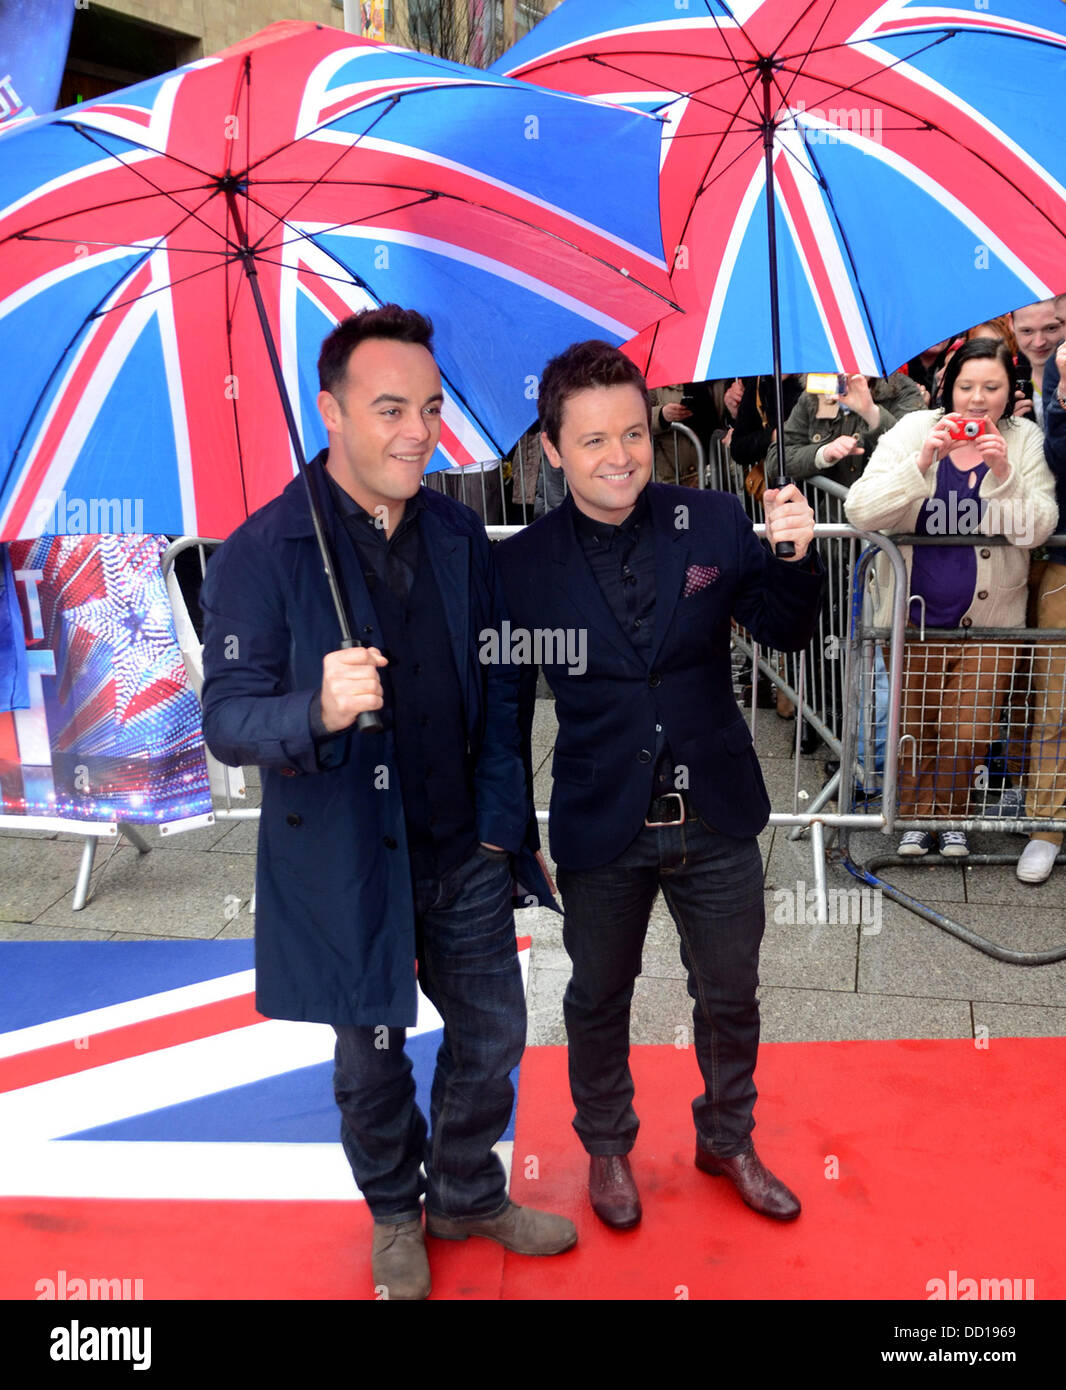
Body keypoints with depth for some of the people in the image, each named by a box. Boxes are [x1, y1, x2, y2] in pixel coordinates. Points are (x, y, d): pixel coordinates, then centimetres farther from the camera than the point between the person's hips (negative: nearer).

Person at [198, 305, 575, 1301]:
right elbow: (226, 718, -16)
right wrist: (317, 712, -37)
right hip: (344, 862, -4)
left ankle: (467, 1197, 44)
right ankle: (394, 1215, 42)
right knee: (373, 1053, 14)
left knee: (493, 1036, 17)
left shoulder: (458, 536, 2)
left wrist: (501, 824, 3)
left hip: (462, 853, 4)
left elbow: (497, 694, 7)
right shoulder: (262, 555, -13)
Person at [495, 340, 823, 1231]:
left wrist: (796, 558, -18)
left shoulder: (714, 524, -7)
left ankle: (728, 1140, 48)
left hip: (717, 817, 2)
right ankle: (607, 1147, 47)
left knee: (730, 996, 20)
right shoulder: (523, 564, -9)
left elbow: (786, 634, 2)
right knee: (599, 999, 19)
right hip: (601, 828, -1)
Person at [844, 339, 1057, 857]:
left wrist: (1004, 474, -25)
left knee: (968, 733, 3)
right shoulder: (914, 430, -5)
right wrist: (923, 462, -28)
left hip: (988, 618, 0)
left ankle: (950, 815, 31)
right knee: (914, 727, 10)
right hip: (914, 613, 0)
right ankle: (914, 815, 35)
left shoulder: (1024, 440, -2)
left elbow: (1037, 530, -10)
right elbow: (859, 511, -17)